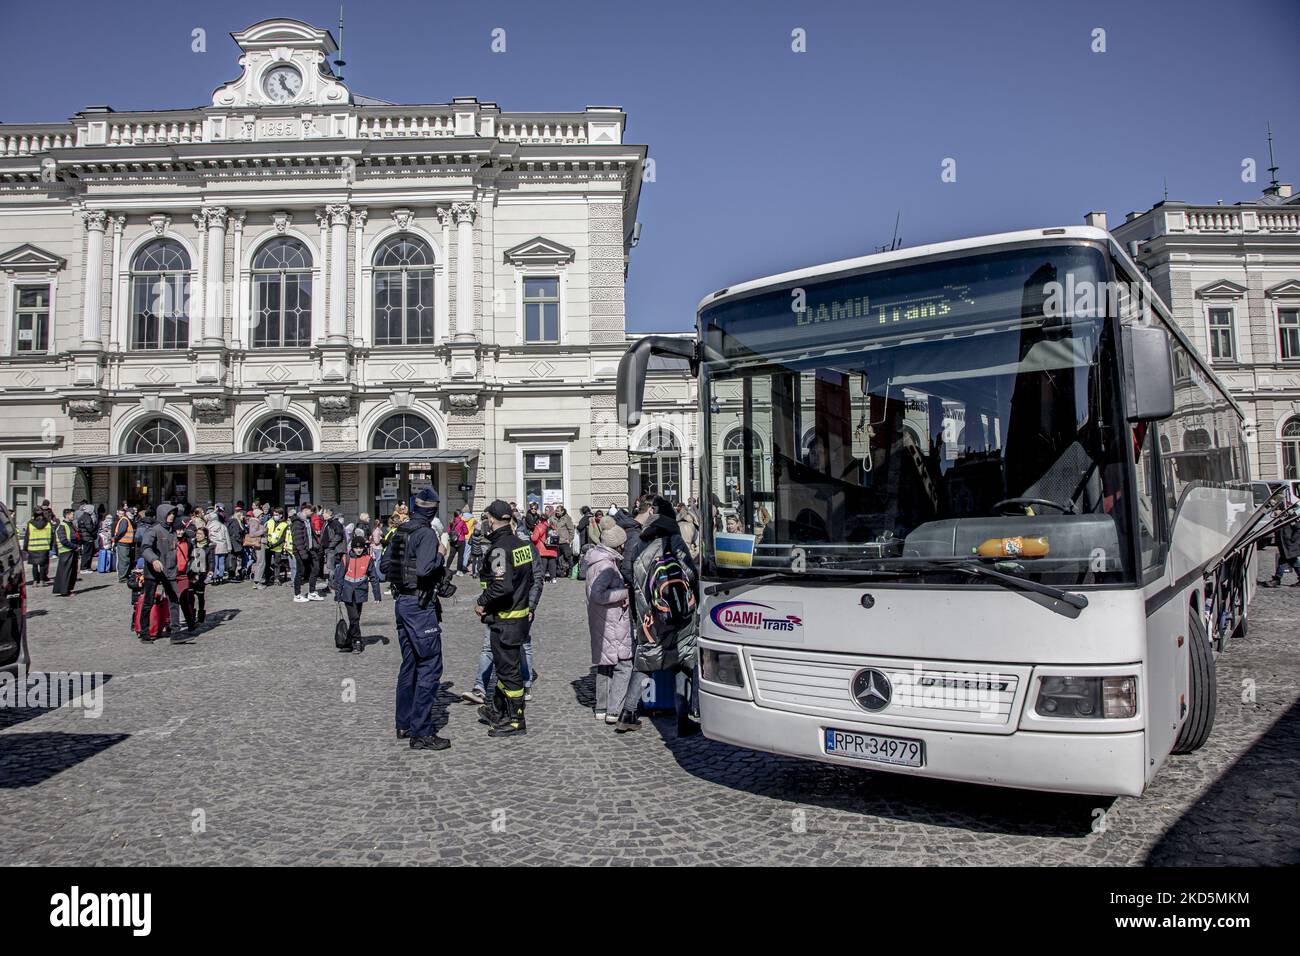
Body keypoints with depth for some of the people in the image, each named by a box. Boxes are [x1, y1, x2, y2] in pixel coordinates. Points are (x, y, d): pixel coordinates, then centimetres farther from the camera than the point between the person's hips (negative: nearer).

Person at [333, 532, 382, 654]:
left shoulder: (367, 559, -1)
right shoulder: (345, 559, -2)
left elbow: (374, 577, 3)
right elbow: (339, 577, 3)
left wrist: (377, 595, 2)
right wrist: (338, 595, 2)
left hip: (360, 593, 1)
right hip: (348, 593, -1)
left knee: (355, 618, 9)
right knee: (354, 618, -6)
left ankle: (350, 641, 22)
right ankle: (357, 642, 3)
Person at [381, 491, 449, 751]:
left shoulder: (397, 533, 9)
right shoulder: (426, 534, -15)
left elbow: (383, 565, 13)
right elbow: (424, 569, -26)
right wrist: (441, 555, -10)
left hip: (401, 601, 9)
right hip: (420, 604, -9)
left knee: (409, 664, 18)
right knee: (430, 666, -4)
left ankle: (404, 724, 26)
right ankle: (421, 733, -3)